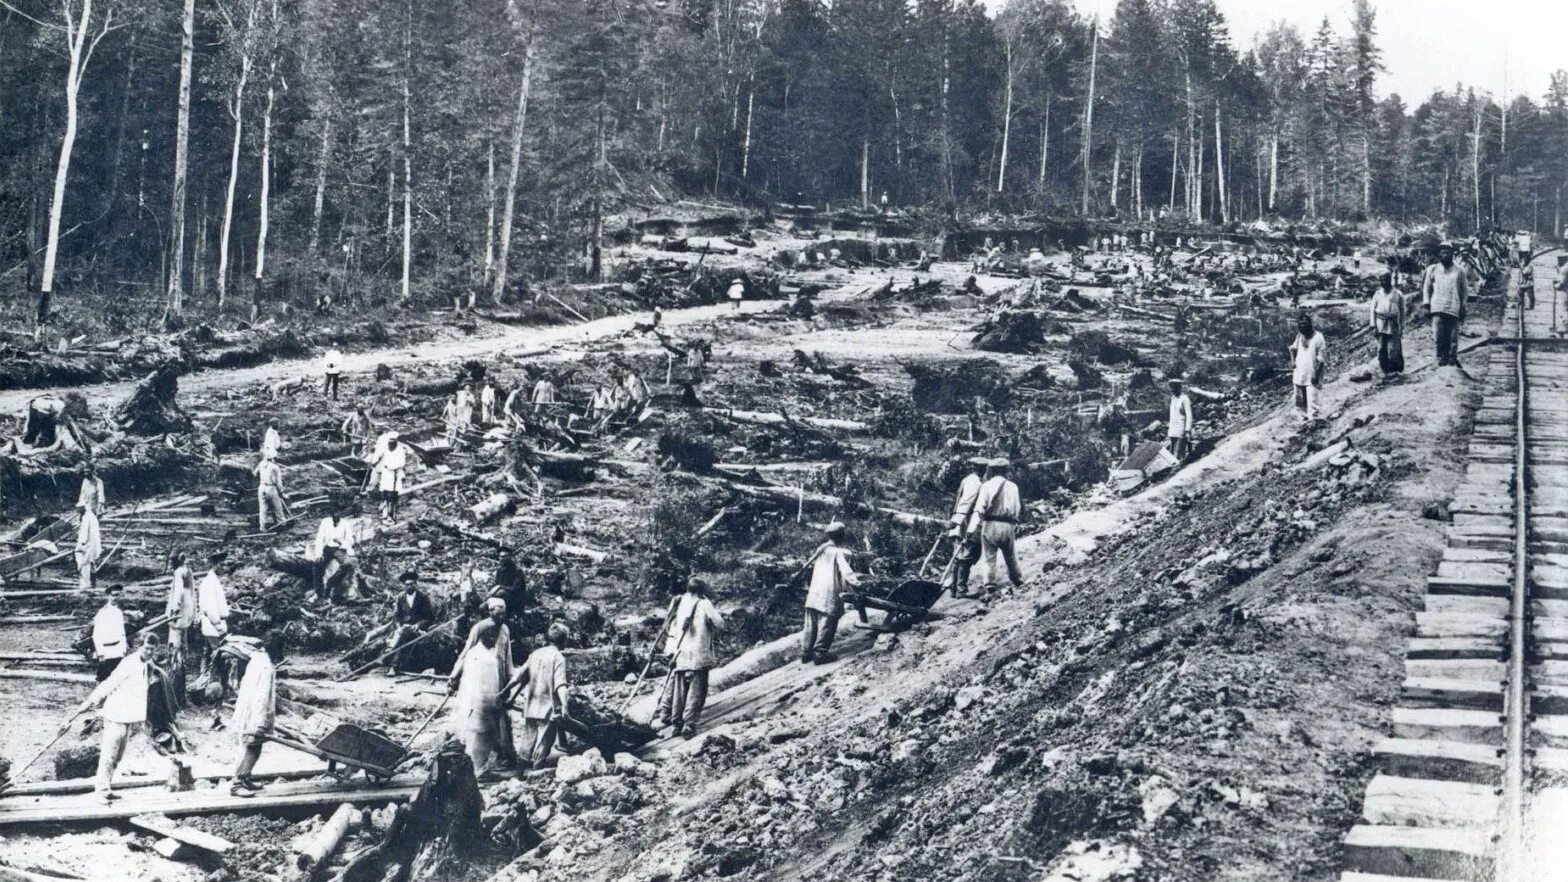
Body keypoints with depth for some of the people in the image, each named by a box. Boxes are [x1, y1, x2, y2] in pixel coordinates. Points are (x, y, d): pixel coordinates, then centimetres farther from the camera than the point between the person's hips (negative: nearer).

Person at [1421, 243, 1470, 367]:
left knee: (1453, 337, -2)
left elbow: (1465, 290, 16)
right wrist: (1426, 304, 6)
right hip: (1437, 309, 0)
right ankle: (1441, 358, -6)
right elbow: (1426, 288, 16)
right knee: (1439, 336, -12)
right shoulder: (1432, 270, 12)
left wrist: (1463, 307, 9)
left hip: (1454, 309, 0)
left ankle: (1452, 359, 5)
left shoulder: (1459, 270, 11)